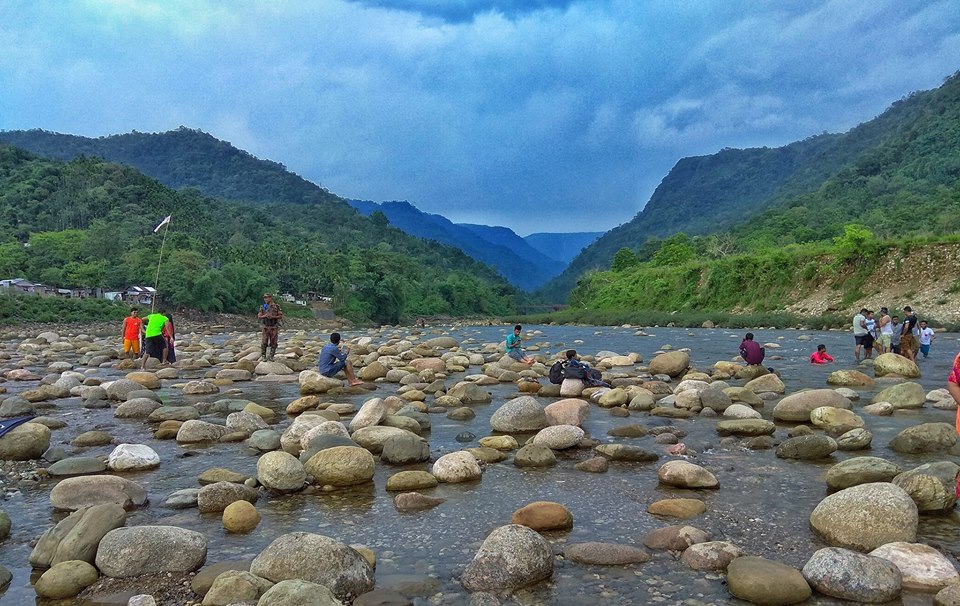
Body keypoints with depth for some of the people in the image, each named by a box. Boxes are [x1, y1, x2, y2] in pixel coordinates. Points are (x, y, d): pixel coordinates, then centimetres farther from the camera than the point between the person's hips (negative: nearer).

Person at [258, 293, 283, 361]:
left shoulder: (276, 307, -2)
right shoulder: (263, 307, 4)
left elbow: (281, 316, -4)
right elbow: (259, 317, 3)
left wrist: (273, 317, -18)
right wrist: (264, 316, -17)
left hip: (274, 328, -1)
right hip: (266, 327, 1)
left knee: (273, 343, 2)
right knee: (264, 343, -3)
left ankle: (271, 357, 10)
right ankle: (263, 357, 7)